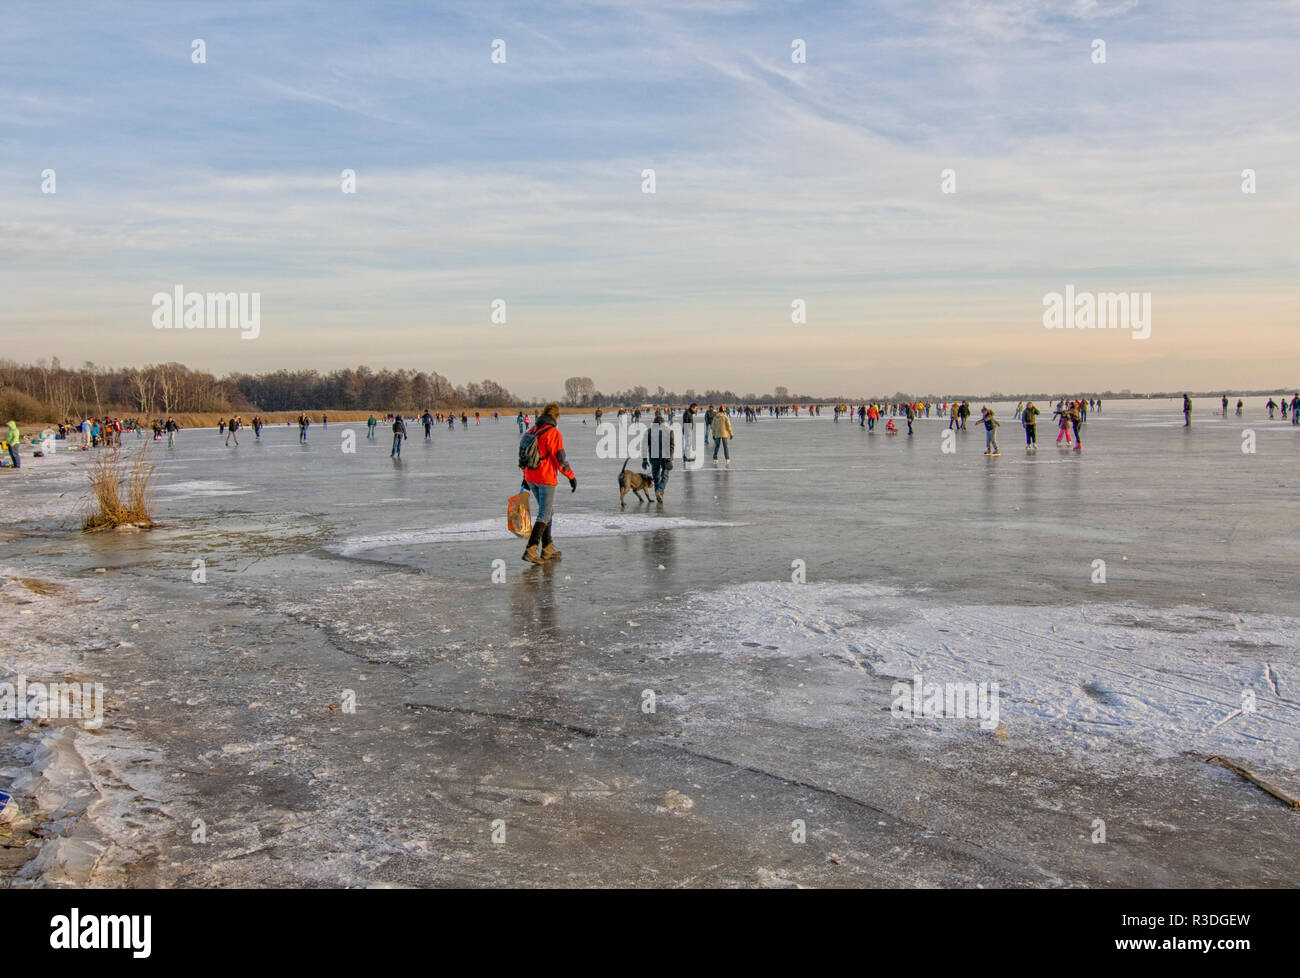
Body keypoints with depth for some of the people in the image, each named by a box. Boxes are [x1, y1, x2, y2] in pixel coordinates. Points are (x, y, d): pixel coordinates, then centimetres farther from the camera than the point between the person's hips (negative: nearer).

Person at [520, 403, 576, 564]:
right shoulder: (553, 433, -16)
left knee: (547, 510, 19)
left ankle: (547, 549, 22)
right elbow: (560, 459, -17)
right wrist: (571, 477, -6)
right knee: (544, 515, -3)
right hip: (546, 478, -8)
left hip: (531, 477, 8)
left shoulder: (532, 431, 8)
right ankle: (530, 550, -12)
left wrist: (526, 477, 24)